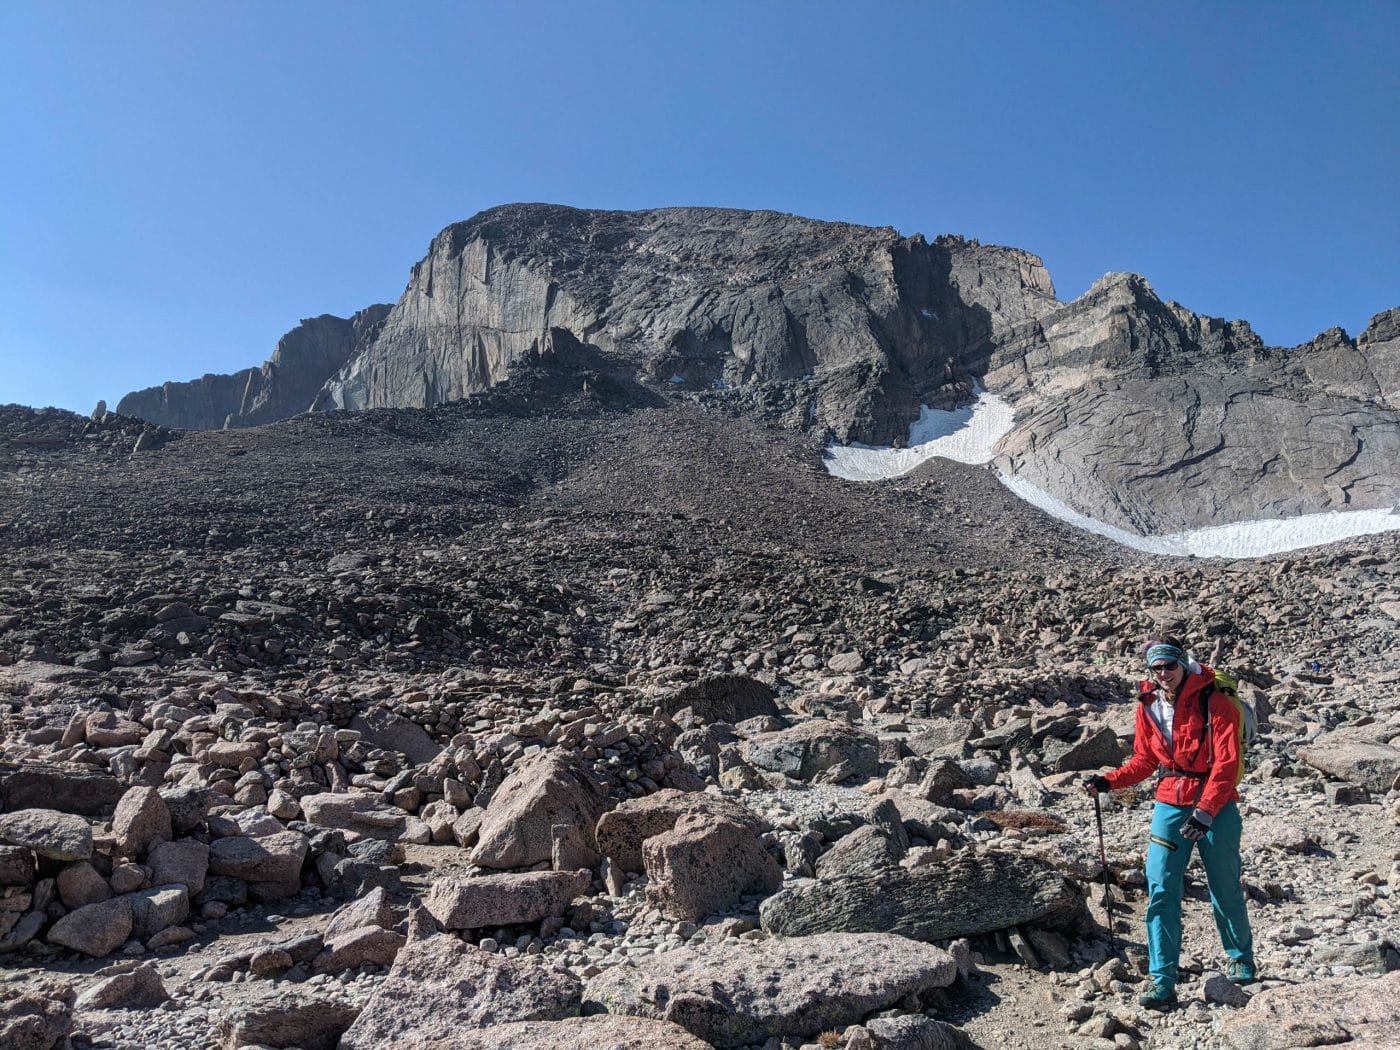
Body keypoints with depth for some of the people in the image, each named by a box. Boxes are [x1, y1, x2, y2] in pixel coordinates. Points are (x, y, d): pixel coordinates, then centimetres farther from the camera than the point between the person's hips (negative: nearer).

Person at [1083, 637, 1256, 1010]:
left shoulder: (1214, 701, -12)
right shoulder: (1148, 706, 2)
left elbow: (1227, 763, -16)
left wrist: (1205, 811, -24)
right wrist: (1108, 781, -3)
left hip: (1216, 805, -3)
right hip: (1170, 804, 3)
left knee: (1225, 889, 11)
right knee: (1161, 891, -5)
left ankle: (1241, 958, 40)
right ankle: (1162, 983, -2)